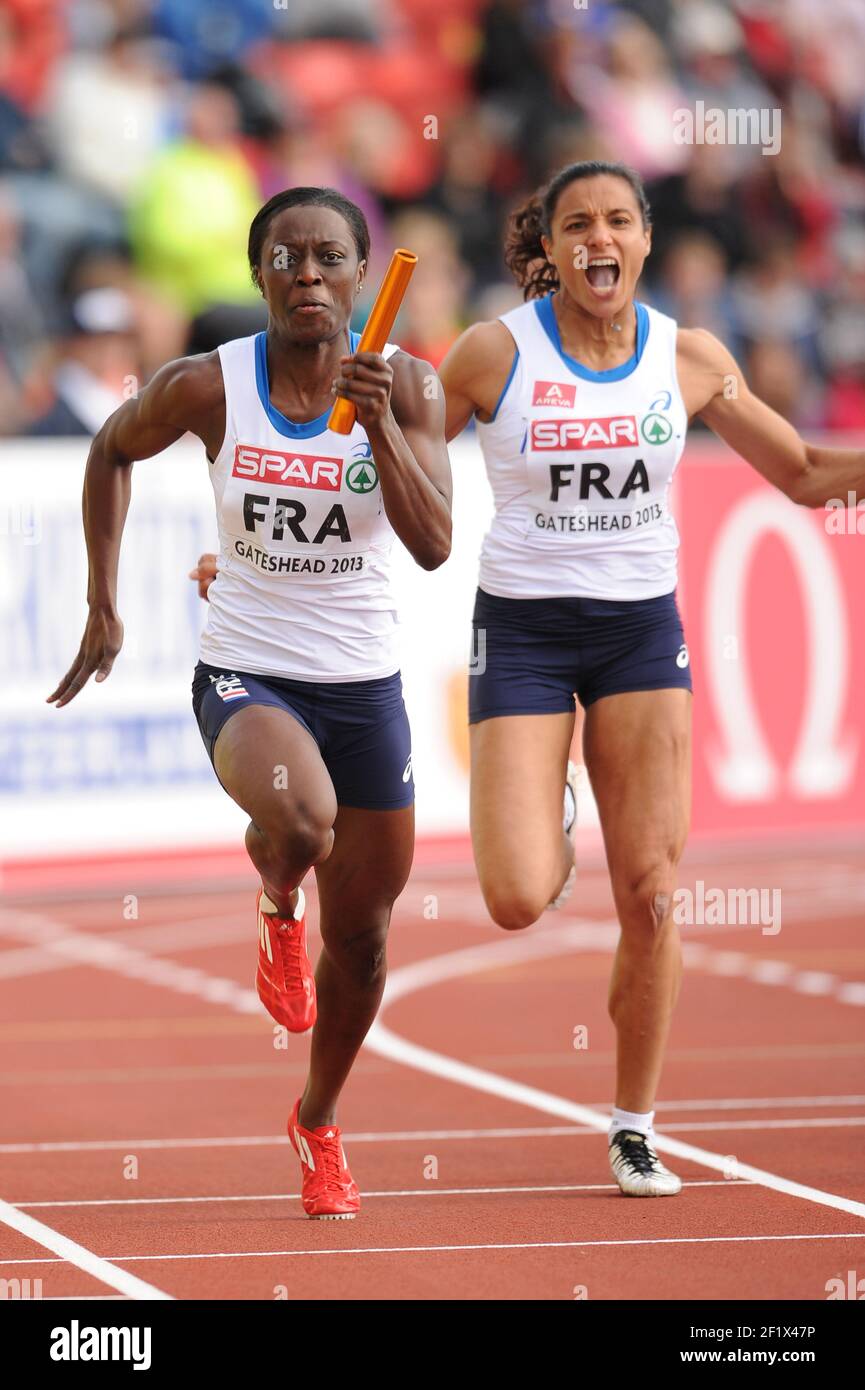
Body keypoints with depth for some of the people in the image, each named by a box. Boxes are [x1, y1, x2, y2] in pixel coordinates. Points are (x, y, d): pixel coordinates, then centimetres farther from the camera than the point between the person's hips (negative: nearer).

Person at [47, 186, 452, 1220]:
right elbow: (112, 452, 9)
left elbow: (433, 544, -18)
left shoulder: (405, 388, -9)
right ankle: (277, 906, 1)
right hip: (245, 673, -2)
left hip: (364, 683, 2)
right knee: (300, 823, -37)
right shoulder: (207, 388, -11)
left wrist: (378, 425, -30)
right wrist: (103, 607, 7)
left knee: (361, 936, 12)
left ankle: (319, 1121, 40)